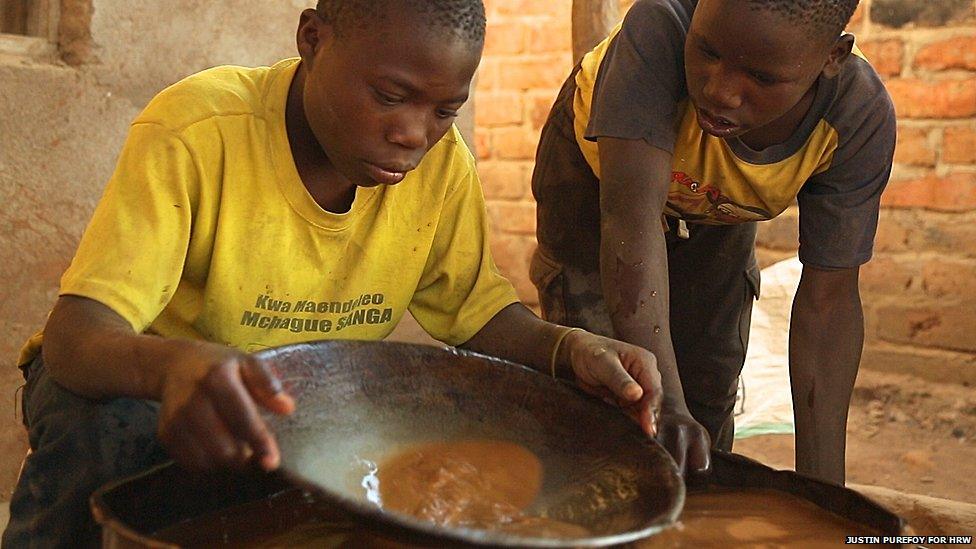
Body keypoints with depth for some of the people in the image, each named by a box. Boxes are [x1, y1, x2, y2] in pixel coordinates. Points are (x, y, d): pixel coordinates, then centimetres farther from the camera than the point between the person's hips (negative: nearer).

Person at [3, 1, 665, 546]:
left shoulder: (441, 161, -12)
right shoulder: (196, 132, -27)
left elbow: (481, 314, -5)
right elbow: (74, 335, -33)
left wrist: (569, 347, -29)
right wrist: (178, 366, -57)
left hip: (304, 401, 4)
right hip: (133, 378, -3)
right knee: (100, 431, -37)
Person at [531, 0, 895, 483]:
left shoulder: (861, 118, -31)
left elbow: (828, 300, -27)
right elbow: (632, 215, -47)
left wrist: (820, 487, -30)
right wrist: (661, 400, -57)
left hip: (720, 213, 3)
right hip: (598, 167, -2)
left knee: (709, 392, 5)